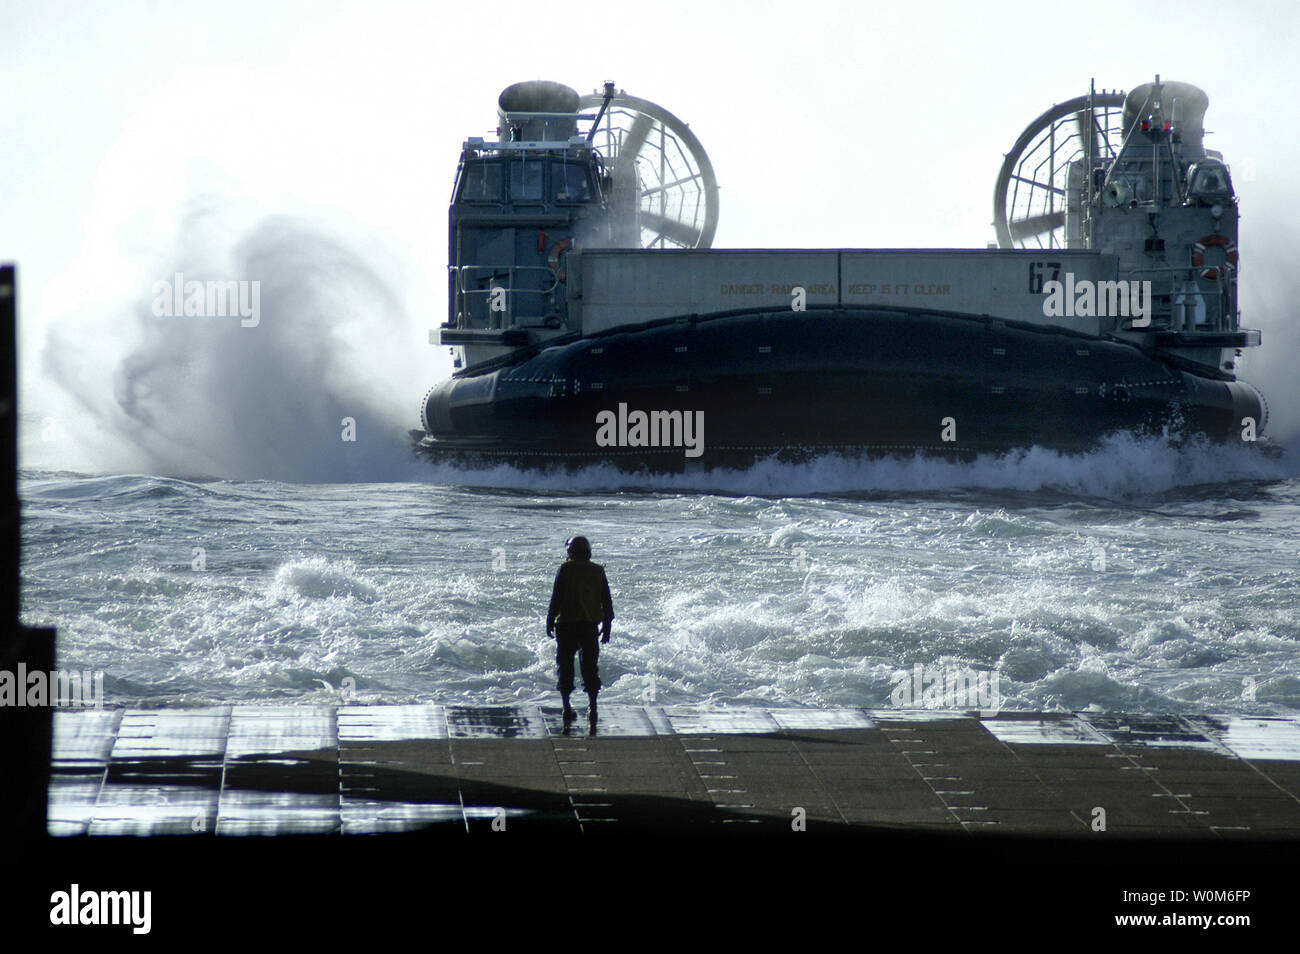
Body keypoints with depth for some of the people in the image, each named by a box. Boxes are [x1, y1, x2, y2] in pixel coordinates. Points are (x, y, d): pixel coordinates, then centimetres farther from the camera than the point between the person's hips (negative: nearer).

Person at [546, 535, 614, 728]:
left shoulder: (566, 569, -5)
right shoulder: (598, 571, 6)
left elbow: (556, 597, -7)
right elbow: (606, 601, 8)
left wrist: (550, 621, 0)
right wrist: (606, 626, 15)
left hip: (567, 624, -3)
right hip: (590, 625, 3)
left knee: (566, 665, 5)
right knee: (590, 666, 10)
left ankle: (567, 708, 1)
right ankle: (592, 707, 5)